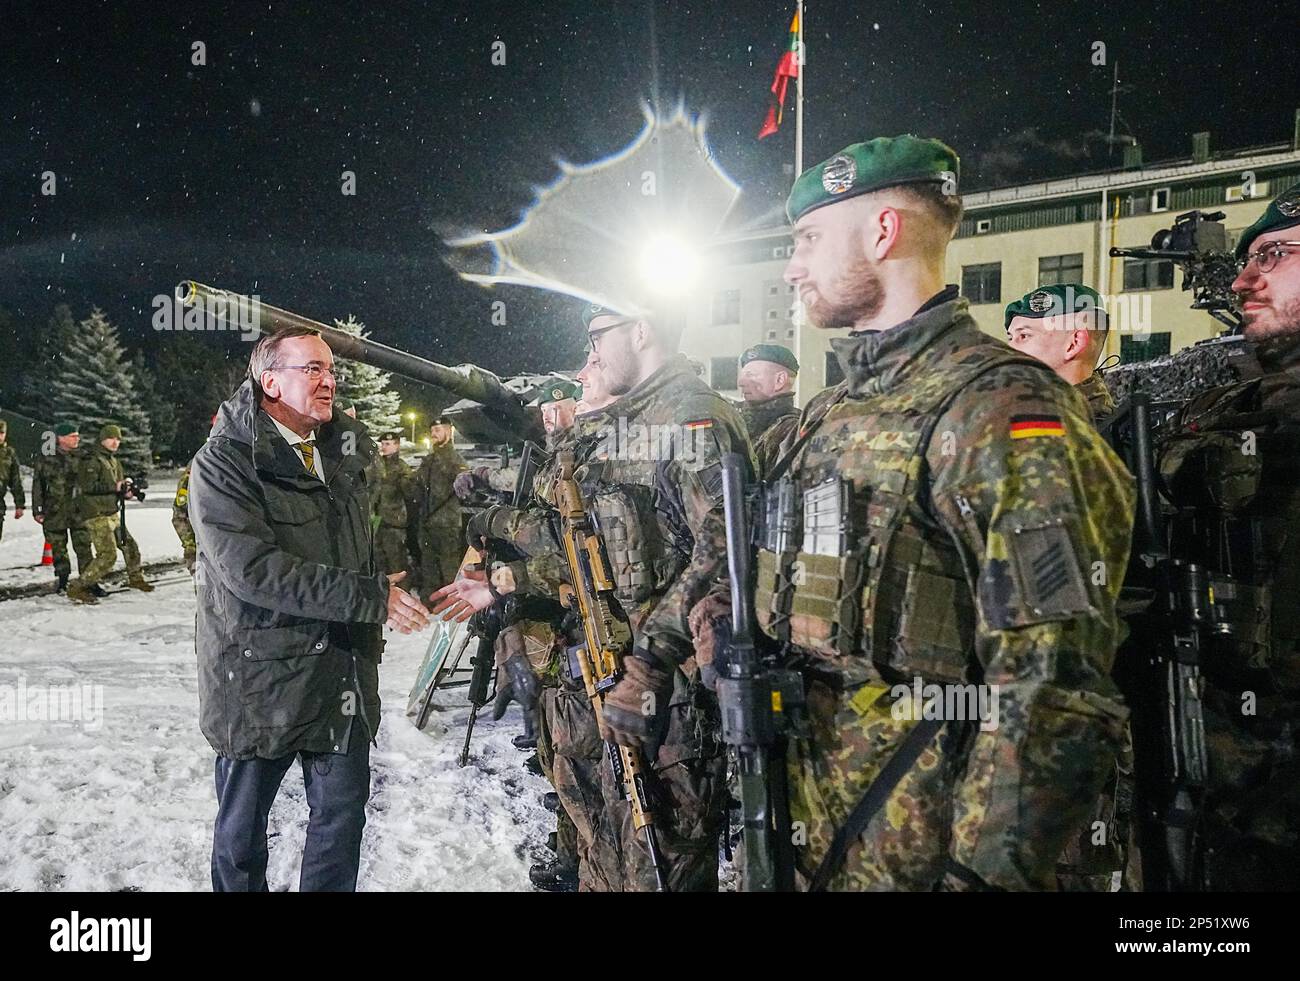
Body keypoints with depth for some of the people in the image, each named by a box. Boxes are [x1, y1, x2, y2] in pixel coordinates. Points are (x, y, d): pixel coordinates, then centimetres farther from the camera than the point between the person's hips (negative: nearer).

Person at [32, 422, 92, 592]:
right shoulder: (46, 458, 0)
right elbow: (37, 485, 5)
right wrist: (37, 509, 2)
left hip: (79, 509, 0)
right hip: (55, 510, 0)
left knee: (83, 546, -5)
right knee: (58, 547, 9)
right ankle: (62, 581, 22)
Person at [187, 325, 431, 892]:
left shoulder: (347, 451, 8)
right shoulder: (223, 462, -12)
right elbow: (251, 569, -24)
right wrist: (367, 597, -25)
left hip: (343, 670, 5)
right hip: (258, 673, -5)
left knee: (343, 814, 13)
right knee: (243, 828, 12)